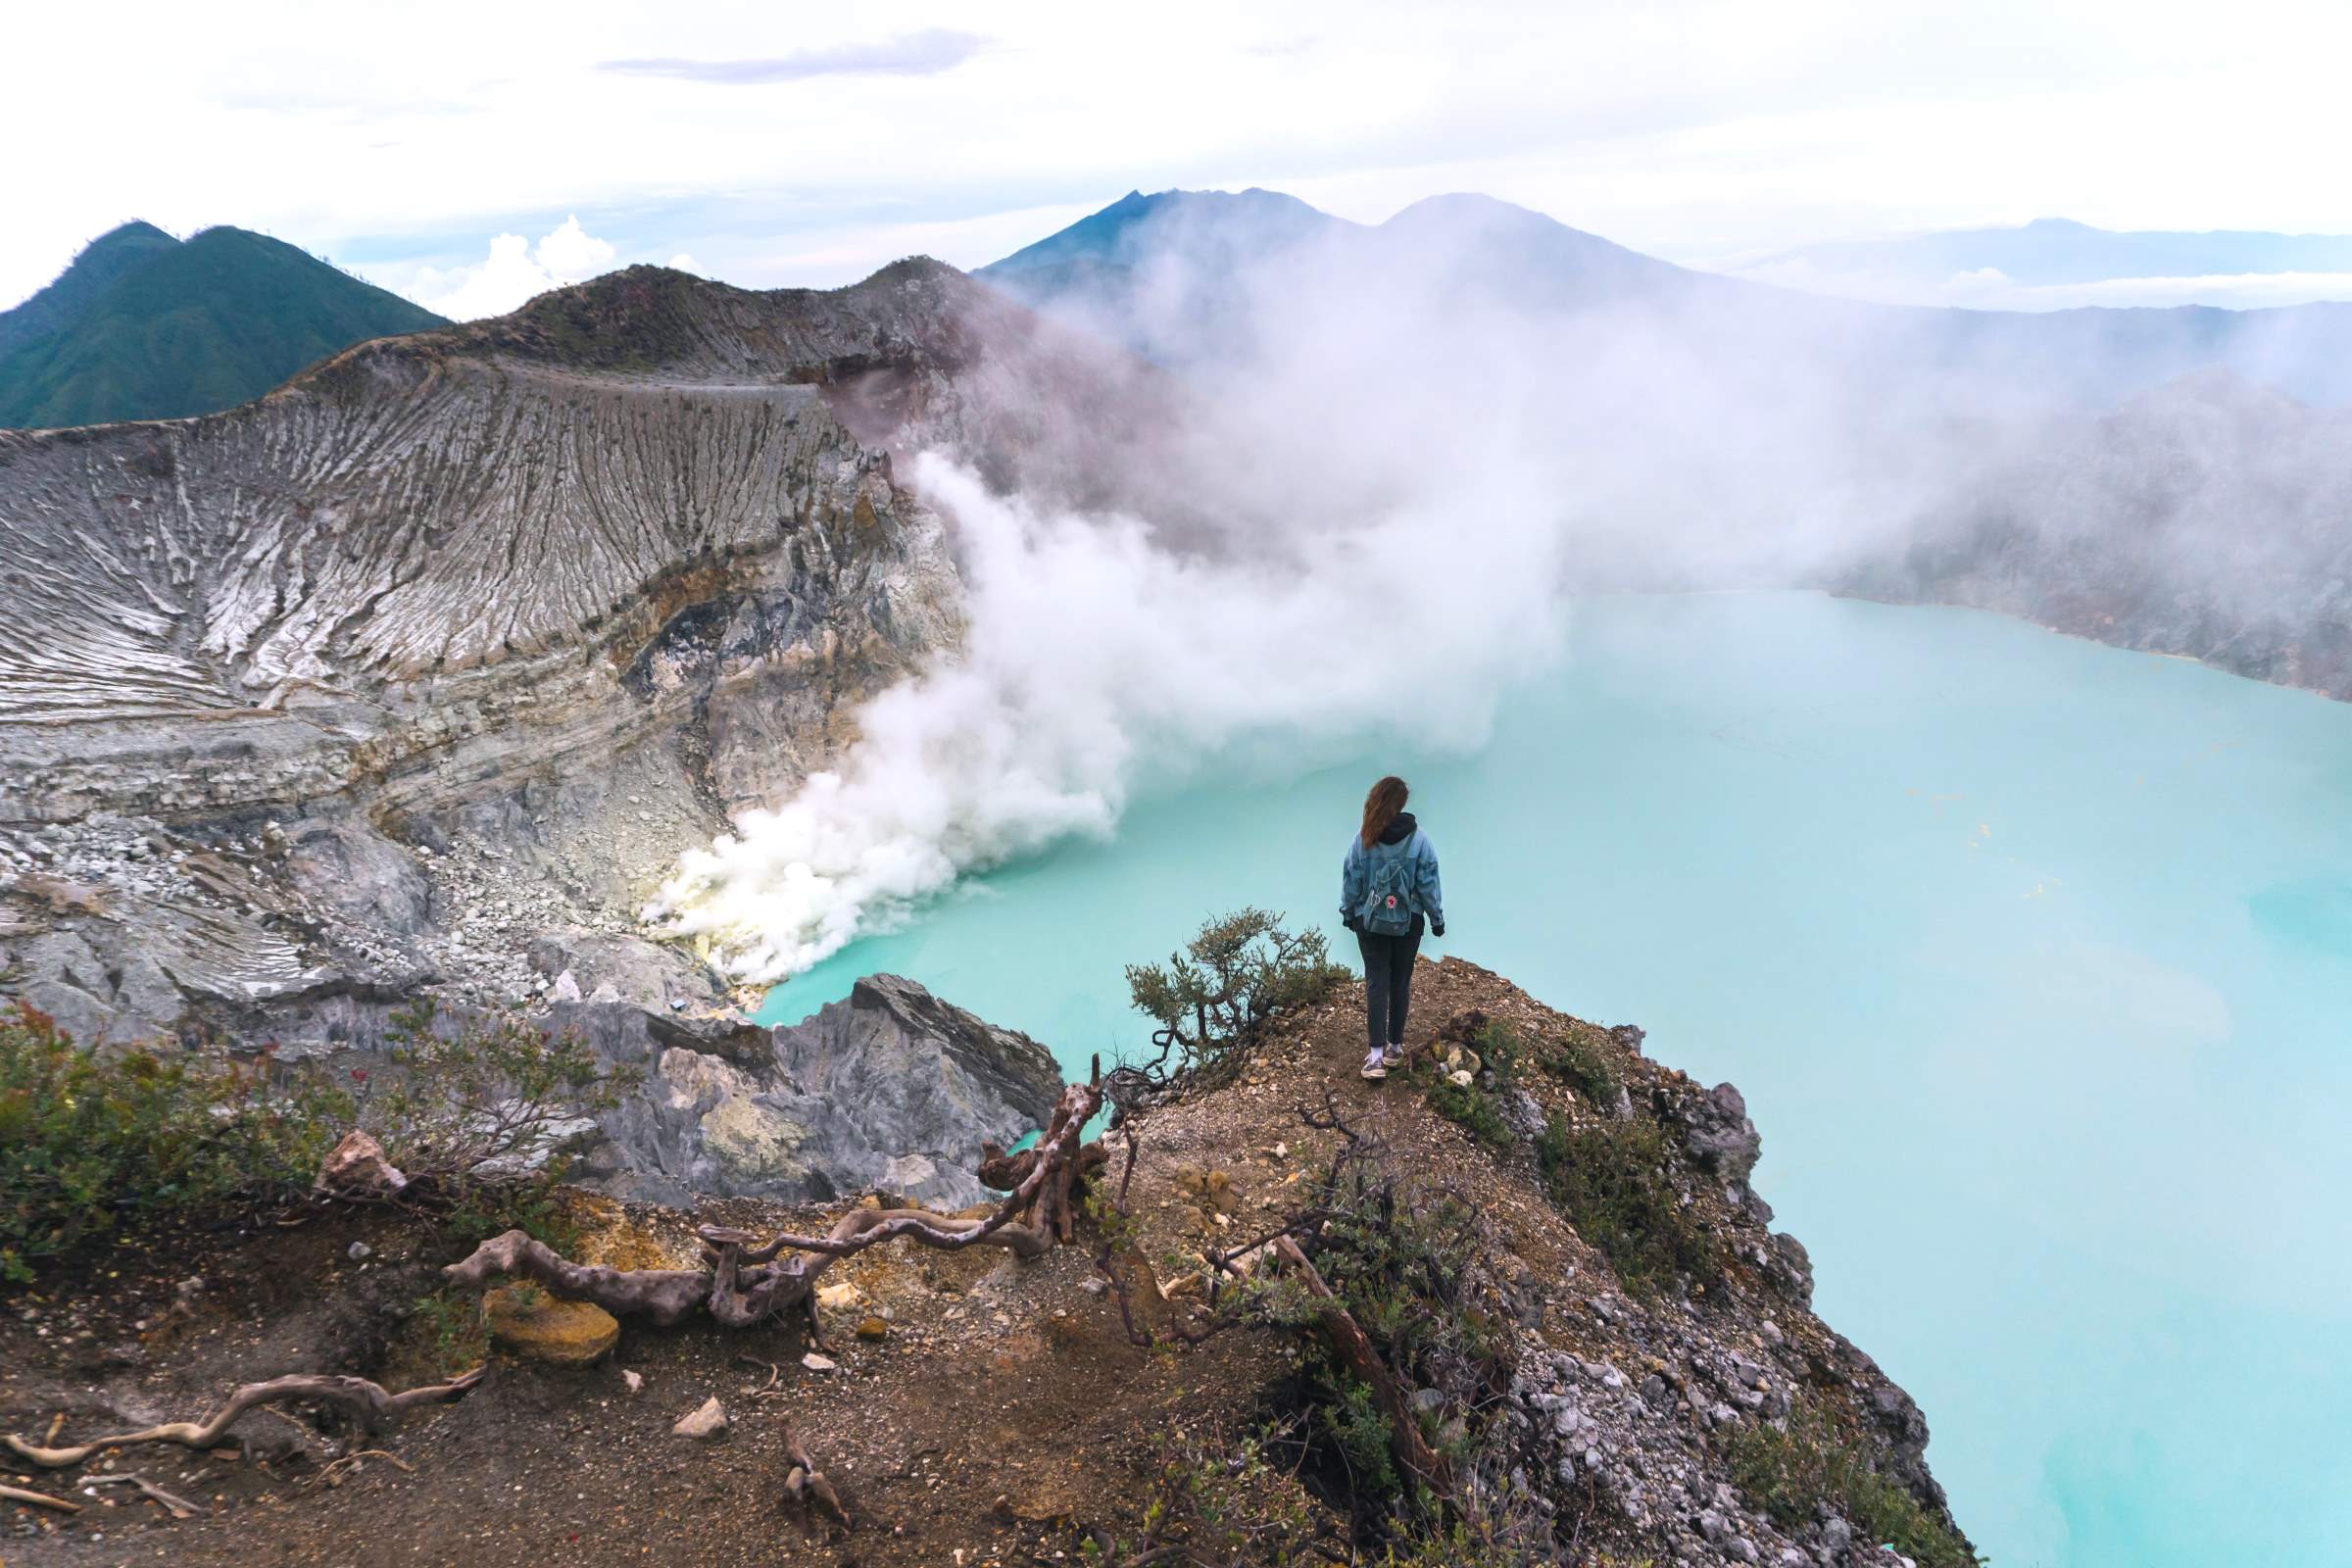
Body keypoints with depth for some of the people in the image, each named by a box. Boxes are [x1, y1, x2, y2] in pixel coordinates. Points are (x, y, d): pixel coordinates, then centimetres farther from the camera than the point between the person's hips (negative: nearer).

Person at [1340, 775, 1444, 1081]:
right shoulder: (1419, 839, -11)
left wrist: (1348, 912, 12)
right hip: (1408, 921, 0)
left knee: (1376, 982, 3)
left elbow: (1351, 879, -2)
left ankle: (1376, 1055, -6)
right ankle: (1394, 1046, 22)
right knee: (1401, 982, 13)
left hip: (1370, 920, 0)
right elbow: (1428, 883, -5)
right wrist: (1437, 918, 7)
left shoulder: (1362, 838, -10)